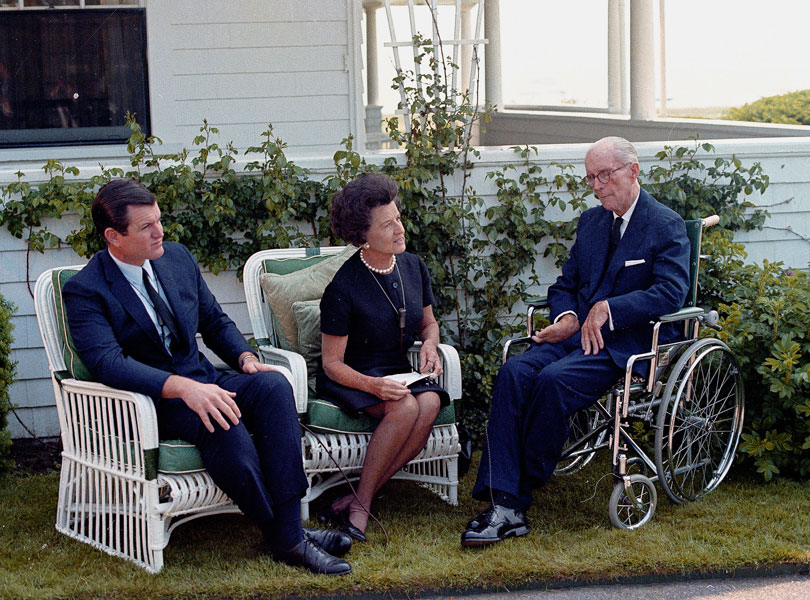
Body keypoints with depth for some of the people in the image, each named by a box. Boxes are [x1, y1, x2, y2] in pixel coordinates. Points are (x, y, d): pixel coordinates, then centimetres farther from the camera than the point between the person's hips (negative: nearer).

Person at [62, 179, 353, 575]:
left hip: (200, 380, 6)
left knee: (273, 385, -24)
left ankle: (289, 530, -30)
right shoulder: (85, 290, -11)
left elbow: (215, 322, 21)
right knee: (221, 422, -36)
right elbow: (107, 363, -26)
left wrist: (245, 357, -1)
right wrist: (182, 388, -39)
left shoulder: (177, 257, 10)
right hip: (148, 401, -6)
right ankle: (280, 535, -23)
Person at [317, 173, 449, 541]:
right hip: (350, 377, -5)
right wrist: (373, 385, -30)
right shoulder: (343, 287, -15)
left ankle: (354, 502, -24)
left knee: (430, 404, -30)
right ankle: (361, 502, -21)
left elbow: (428, 322, 21)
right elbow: (332, 363, -12)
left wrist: (429, 343, -4)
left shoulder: (413, 268, 3)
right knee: (404, 408, -36)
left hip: (398, 371, 5)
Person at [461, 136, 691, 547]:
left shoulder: (666, 227, -1)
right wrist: (566, 317, -1)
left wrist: (607, 309, -18)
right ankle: (504, 505, -32)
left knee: (554, 381, -33)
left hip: (629, 342, -6)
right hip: (576, 332, 6)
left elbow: (670, 293, -14)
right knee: (514, 373, -24)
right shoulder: (590, 221, 21)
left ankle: (520, 492, -16)